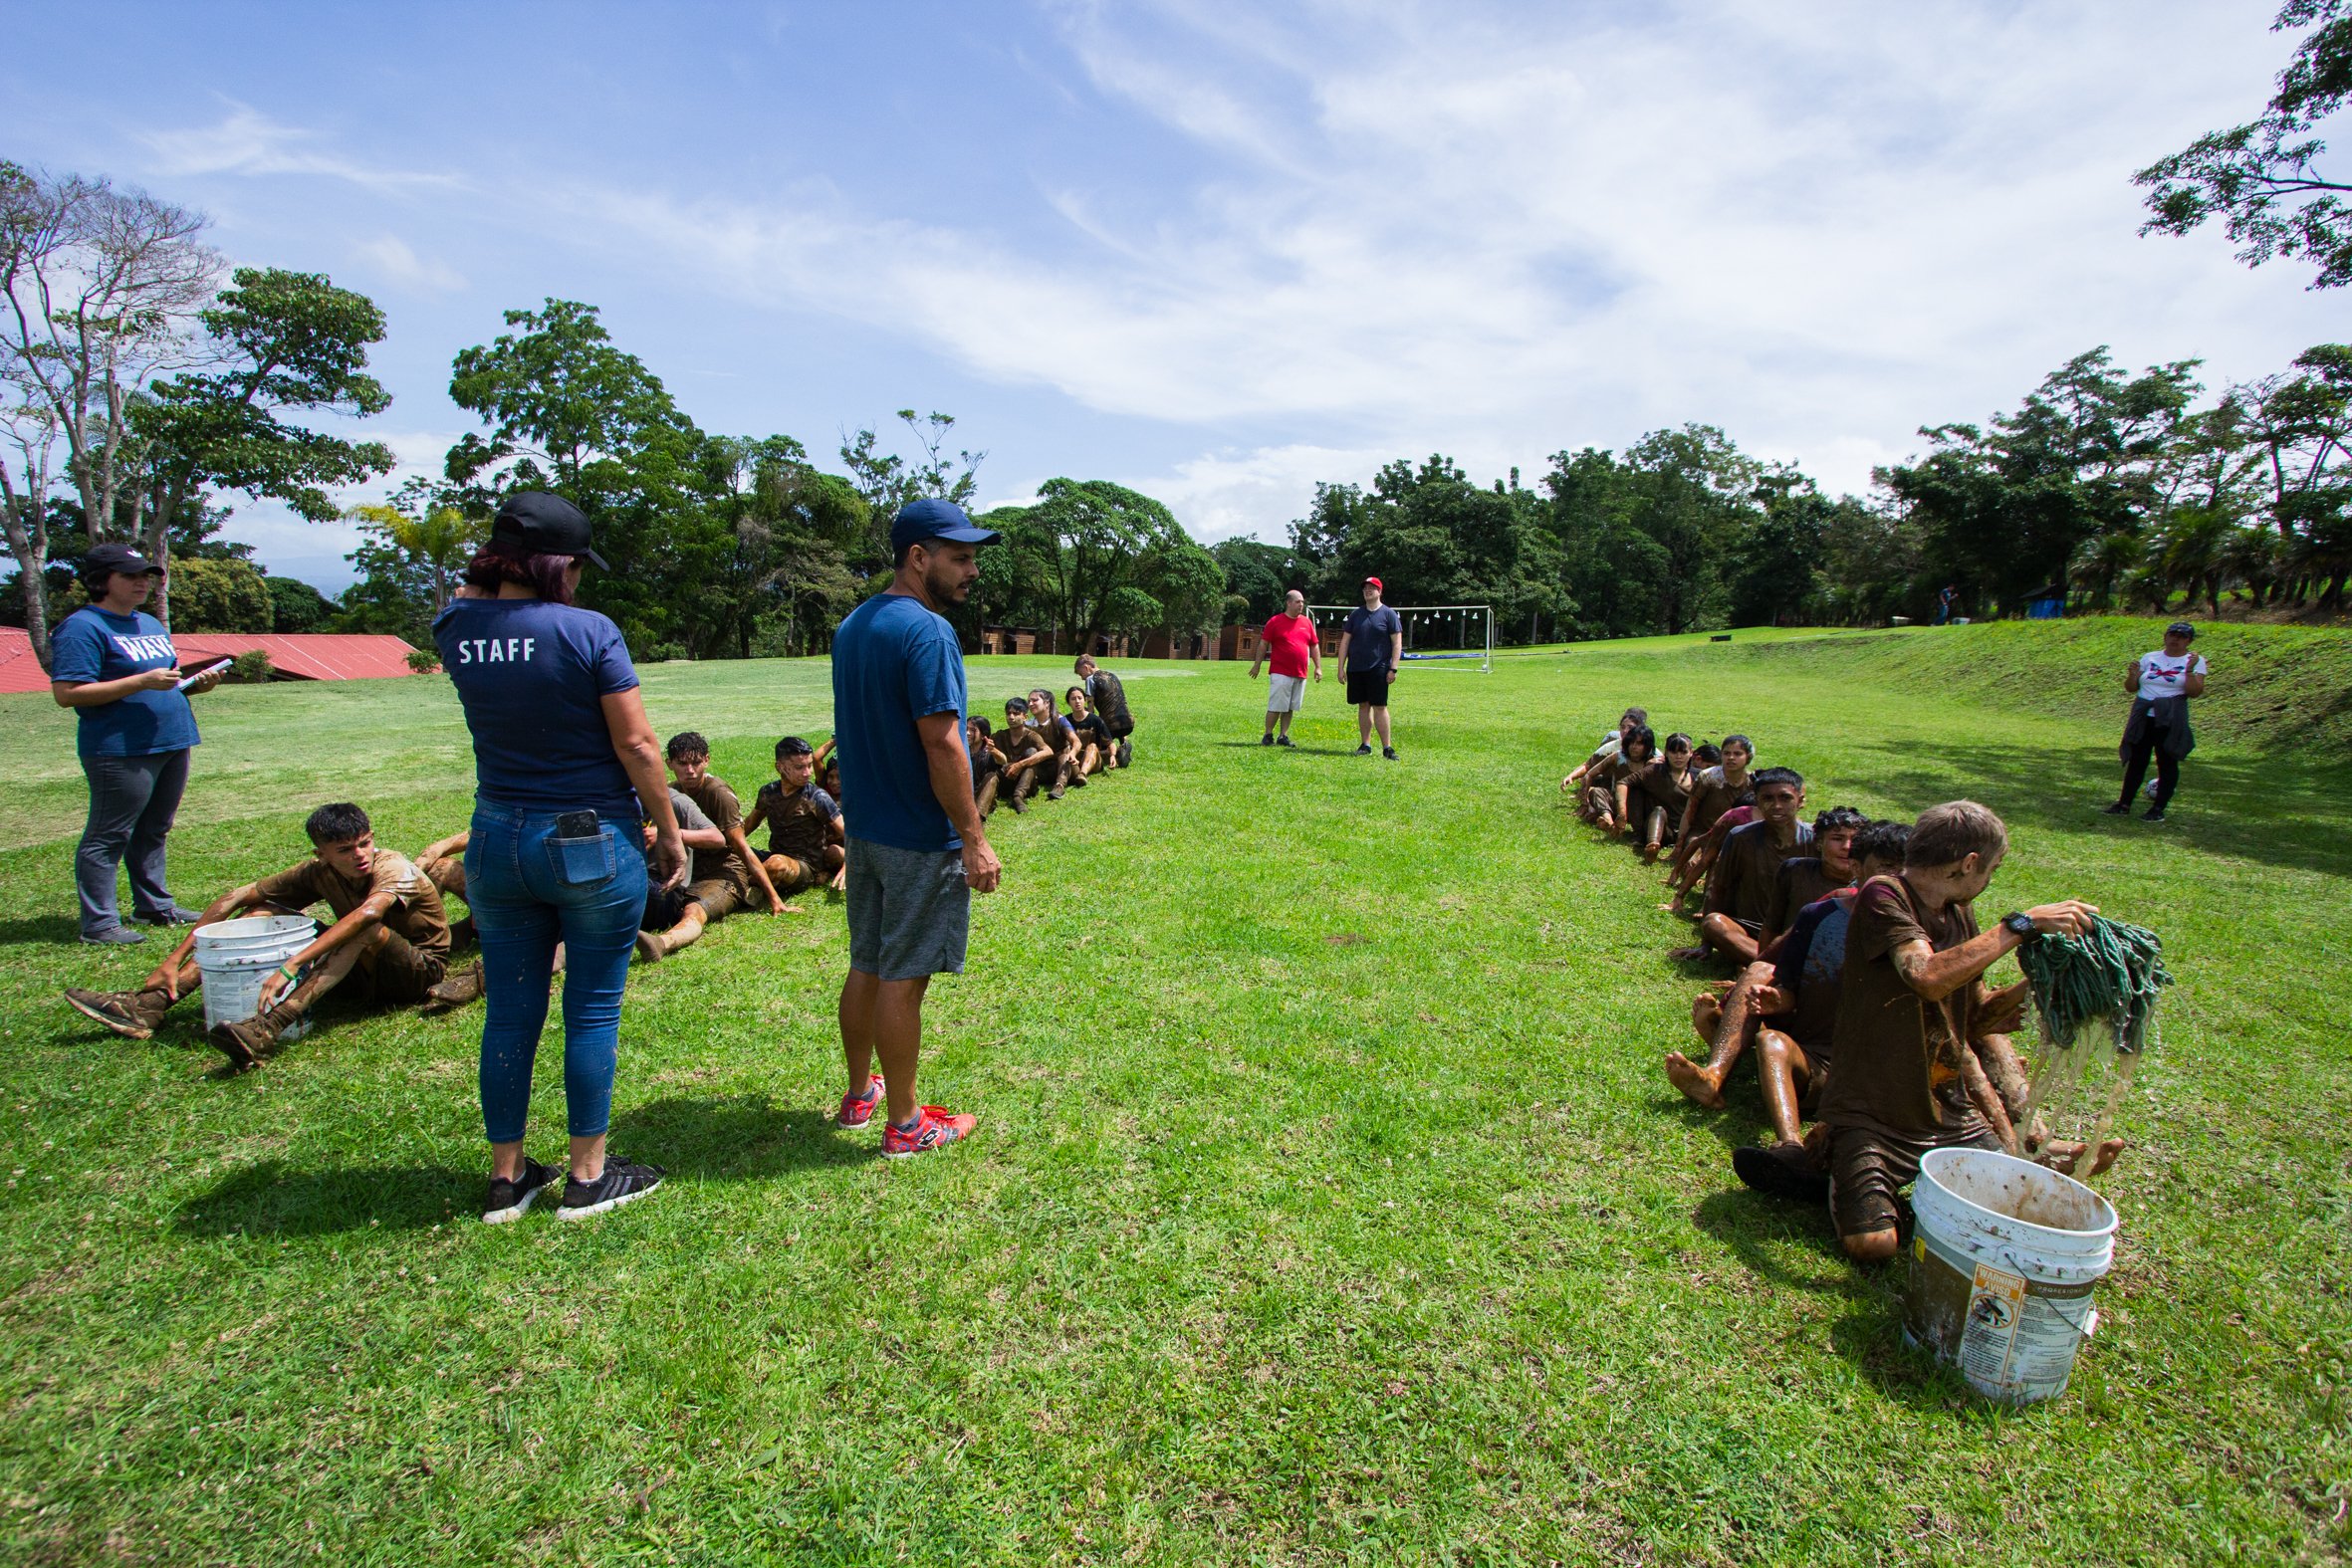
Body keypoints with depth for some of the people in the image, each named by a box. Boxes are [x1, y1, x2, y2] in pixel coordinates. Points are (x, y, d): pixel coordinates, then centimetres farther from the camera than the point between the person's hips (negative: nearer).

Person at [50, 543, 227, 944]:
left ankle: (155, 905, 26)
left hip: (172, 742, 8)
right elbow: (67, 694, -17)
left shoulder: (151, 624, 18)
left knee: (153, 831, 16)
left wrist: (196, 684, 6)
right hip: (120, 749, -8)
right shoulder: (82, 628, -9)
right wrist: (143, 681, -22)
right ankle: (99, 922, 3)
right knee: (108, 836, -2)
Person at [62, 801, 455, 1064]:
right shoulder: (320, 872, -4)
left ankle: (265, 1030, -47)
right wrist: (174, 960, -7)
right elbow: (237, 897, -1)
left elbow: (367, 913, -42)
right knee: (264, 913, -1)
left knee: (366, 927, -36)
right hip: (365, 970, 6)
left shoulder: (396, 869, -23)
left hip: (418, 969, -6)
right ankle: (148, 1006, -5)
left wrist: (290, 967, -48)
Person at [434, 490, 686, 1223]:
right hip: (595, 842, -5)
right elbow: (636, 744, -14)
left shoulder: (456, 629, 0)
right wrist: (670, 832, -5)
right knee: (592, 1012, 7)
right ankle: (587, 1177, 20)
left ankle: (506, 1178, 28)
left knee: (509, 1011, 14)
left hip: (497, 840, 5)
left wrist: (497, 565, 12)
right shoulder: (588, 632, -15)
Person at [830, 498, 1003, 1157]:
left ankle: (859, 1095, 34)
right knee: (902, 979, 2)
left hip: (864, 826, 9)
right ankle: (905, 1124, 17)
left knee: (866, 967, 18)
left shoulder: (852, 626, 10)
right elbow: (941, 744, -23)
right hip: (920, 840, -9)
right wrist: (974, 839, -18)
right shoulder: (926, 631, -19)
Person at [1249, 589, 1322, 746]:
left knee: (1290, 708, 9)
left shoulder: (1307, 622, 12)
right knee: (1275, 706, -4)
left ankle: (1283, 736, 17)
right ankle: (1268, 736, 6)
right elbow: (1263, 644, 0)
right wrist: (1256, 665, -2)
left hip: (1300, 674, 5)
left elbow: (1314, 646, 16)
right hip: (1280, 673, -5)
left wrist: (1318, 667, 11)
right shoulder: (1275, 621, -1)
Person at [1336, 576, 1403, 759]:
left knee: (1380, 706, -6)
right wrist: (1341, 667, 6)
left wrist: (1393, 669, -11)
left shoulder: (1388, 614, 0)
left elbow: (1397, 643, -3)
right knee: (1363, 706, 8)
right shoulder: (1355, 614, 11)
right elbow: (1345, 642, 12)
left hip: (1378, 669, -4)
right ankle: (1365, 745, 16)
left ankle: (1387, 747, -2)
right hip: (1356, 668, 4)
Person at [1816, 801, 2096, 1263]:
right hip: (1872, 1116, -7)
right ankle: (1833, 1159, 9)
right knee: (1871, 1244, -19)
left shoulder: (1960, 914, 11)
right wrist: (2022, 925, -23)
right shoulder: (1883, 895, -14)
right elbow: (1929, 977, -31)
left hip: (1952, 1115, 7)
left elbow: (1977, 1016, 14)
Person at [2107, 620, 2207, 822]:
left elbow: (2194, 692, -9)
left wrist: (2190, 671, -21)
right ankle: (2124, 804, 11)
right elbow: (2131, 688, 11)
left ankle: (2158, 809, 5)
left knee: (2167, 762, 1)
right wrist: (2132, 674, -9)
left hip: (2170, 721, -3)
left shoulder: (2194, 661, 2)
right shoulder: (2149, 658, 11)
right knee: (2136, 760, 6)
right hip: (2143, 718, 3)